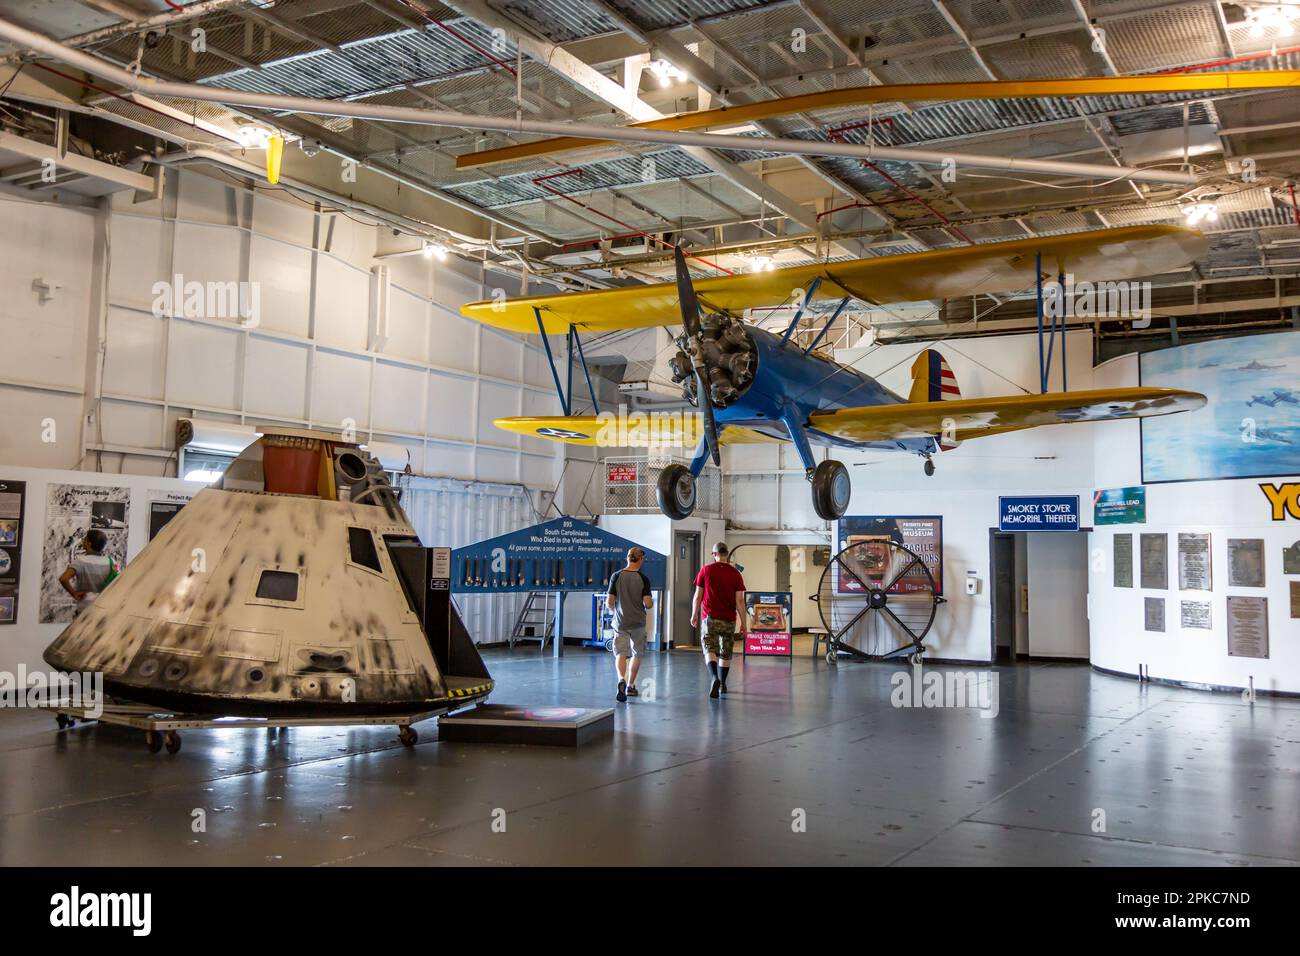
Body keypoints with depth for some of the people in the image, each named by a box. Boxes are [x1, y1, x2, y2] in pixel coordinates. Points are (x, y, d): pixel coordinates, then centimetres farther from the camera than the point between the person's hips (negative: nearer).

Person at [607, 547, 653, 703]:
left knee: (620, 654, -2)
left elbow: (609, 602, -4)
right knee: (636, 654, 16)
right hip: (638, 623, 0)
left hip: (620, 622, 0)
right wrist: (651, 603, 12)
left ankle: (622, 680, -28)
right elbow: (647, 603, -11)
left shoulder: (616, 576, -3)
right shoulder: (643, 578, -7)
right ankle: (630, 686, 22)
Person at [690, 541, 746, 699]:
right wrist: (743, 622, 1)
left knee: (709, 649, -1)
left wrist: (694, 615, 14)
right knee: (726, 653, 15)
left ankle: (715, 677, -26)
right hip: (729, 620, 2)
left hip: (710, 618, -2)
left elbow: (698, 596, 1)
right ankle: (722, 684, 26)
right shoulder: (735, 574, -1)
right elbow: (739, 600, -4)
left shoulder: (705, 570, -2)